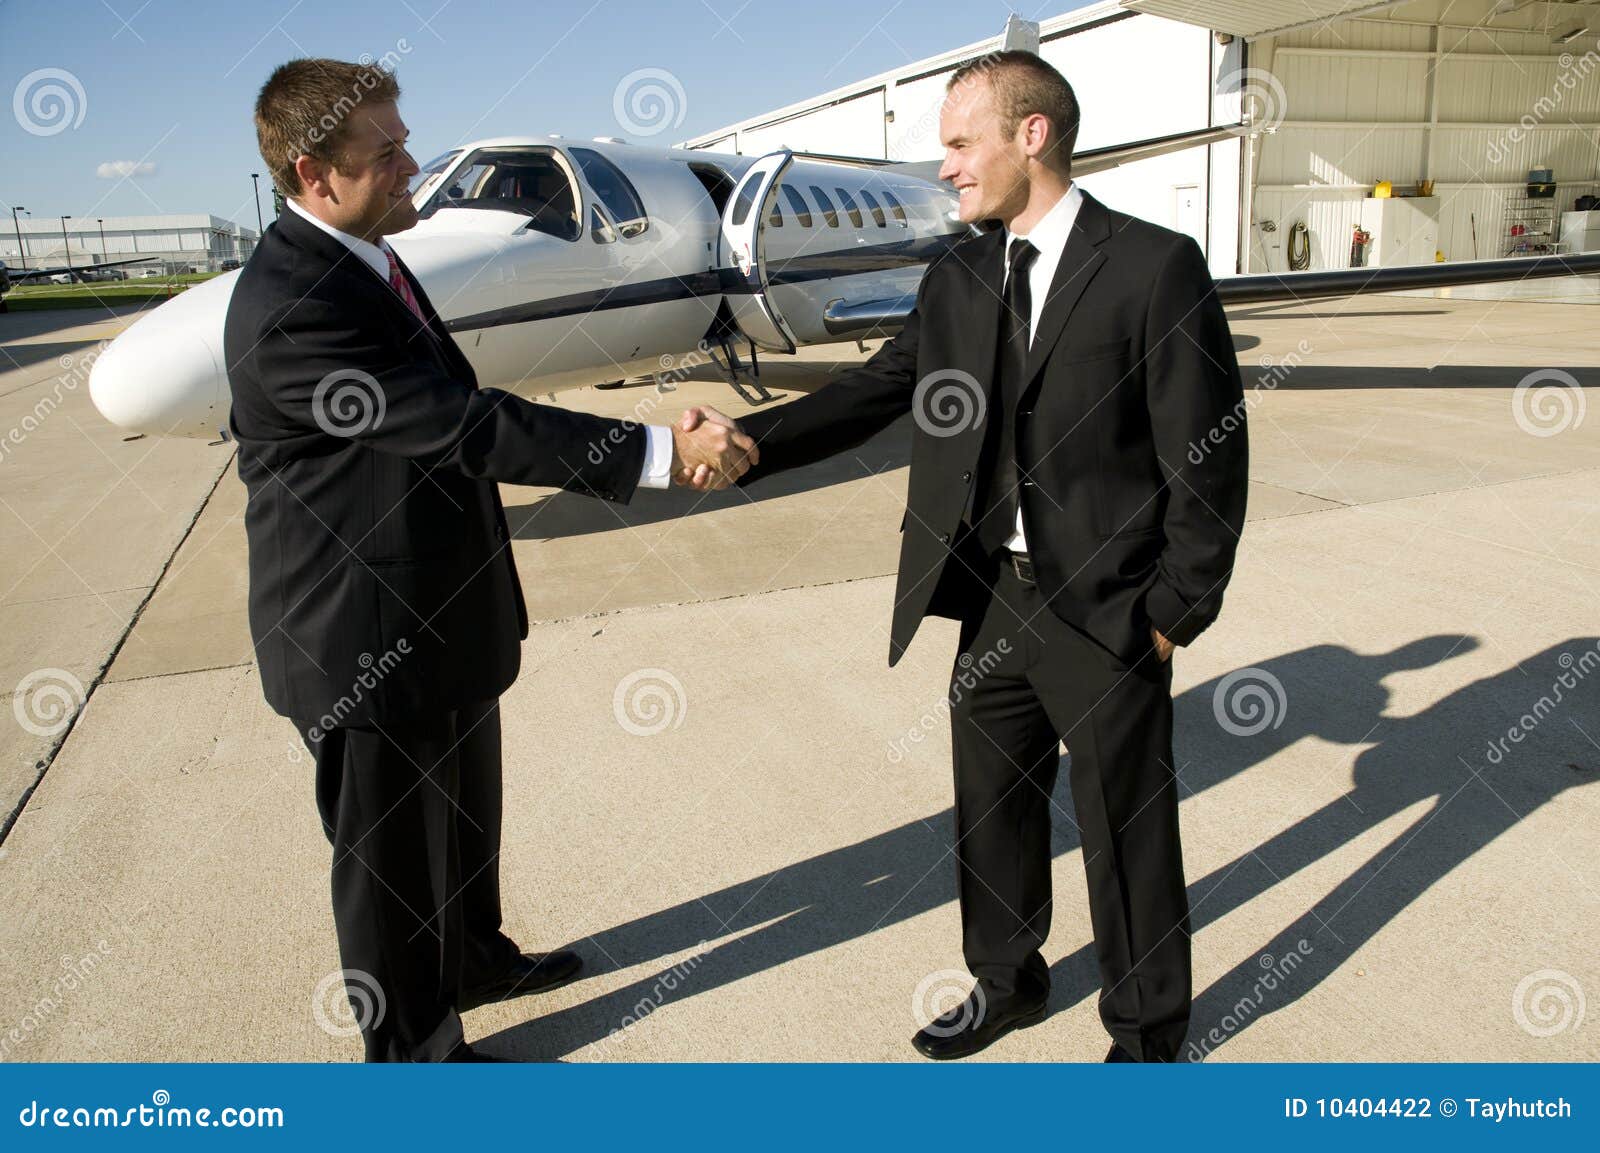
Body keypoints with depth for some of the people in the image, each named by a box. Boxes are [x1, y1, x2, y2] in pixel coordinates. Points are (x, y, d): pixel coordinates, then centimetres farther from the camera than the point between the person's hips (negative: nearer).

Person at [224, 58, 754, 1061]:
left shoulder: (363, 262, 5)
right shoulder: (291, 309, -27)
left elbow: (456, 421, 8)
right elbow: (469, 425, -31)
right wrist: (662, 451, -29)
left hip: (437, 616, 9)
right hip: (366, 644, -9)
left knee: (463, 815, 26)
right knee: (392, 850, 11)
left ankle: (474, 957, 51)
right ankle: (414, 1047, 34)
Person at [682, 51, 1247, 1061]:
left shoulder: (1156, 267, -11)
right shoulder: (957, 280, 7)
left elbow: (1208, 457, -11)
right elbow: (871, 394, 2)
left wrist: (1178, 610, -10)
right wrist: (749, 437, -11)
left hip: (1109, 614, -5)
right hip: (995, 600, 6)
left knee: (1127, 829, 10)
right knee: (993, 808, 19)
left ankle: (1148, 1031, 35)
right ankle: (1008, 981, 45)